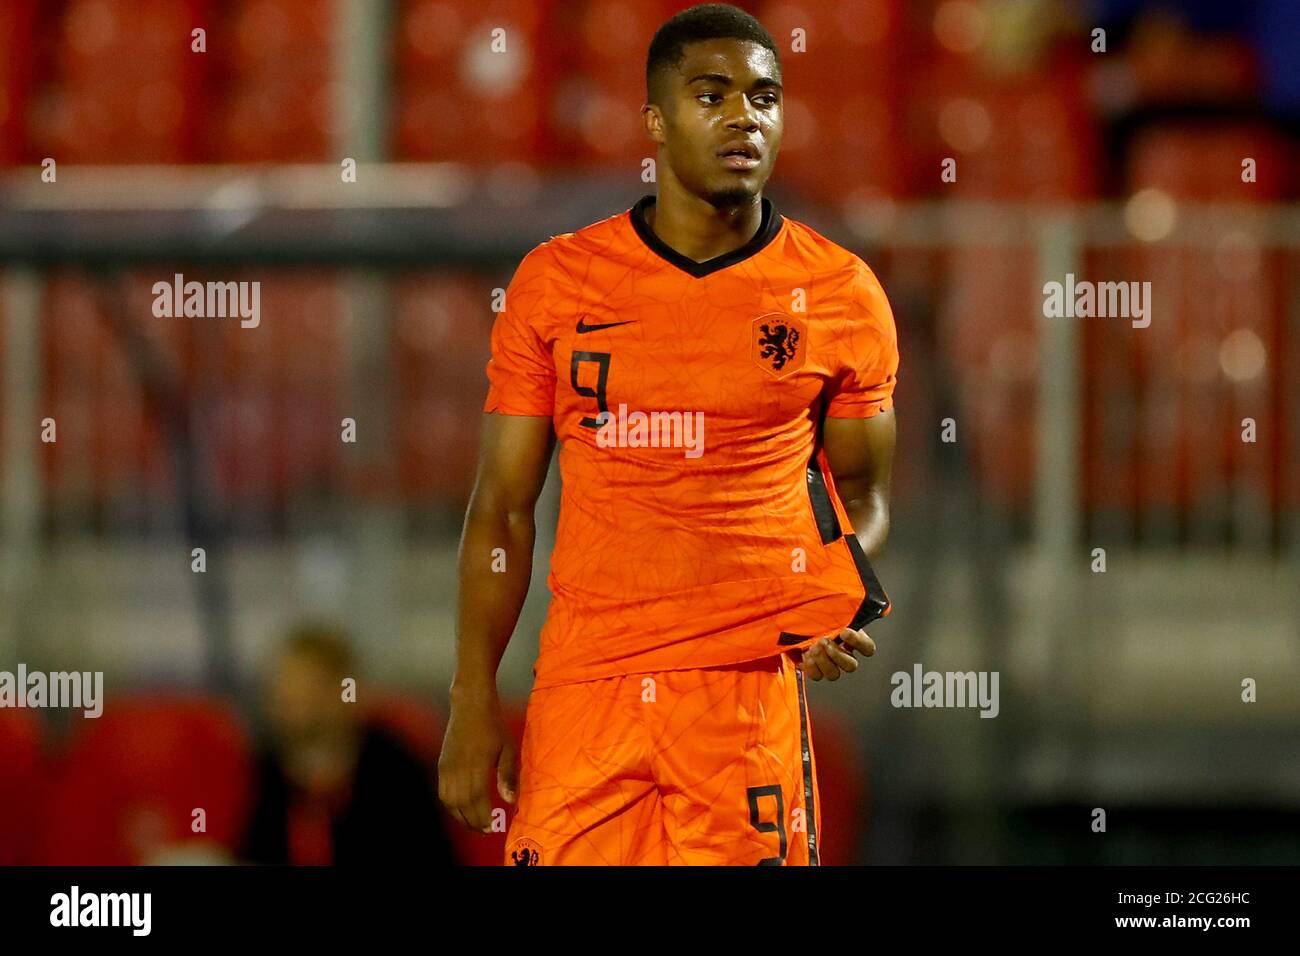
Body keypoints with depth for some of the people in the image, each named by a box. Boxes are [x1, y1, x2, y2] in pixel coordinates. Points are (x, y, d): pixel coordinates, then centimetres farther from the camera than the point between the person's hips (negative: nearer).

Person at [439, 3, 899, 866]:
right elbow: (503, 508, 8)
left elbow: (862, 493, 14)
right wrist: (474, 700, 3)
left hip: (752, 678, 0)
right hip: (584, 684, 0)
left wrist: (842, 608, -7)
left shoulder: (841, 297, 4)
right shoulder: (556, 283, 5)